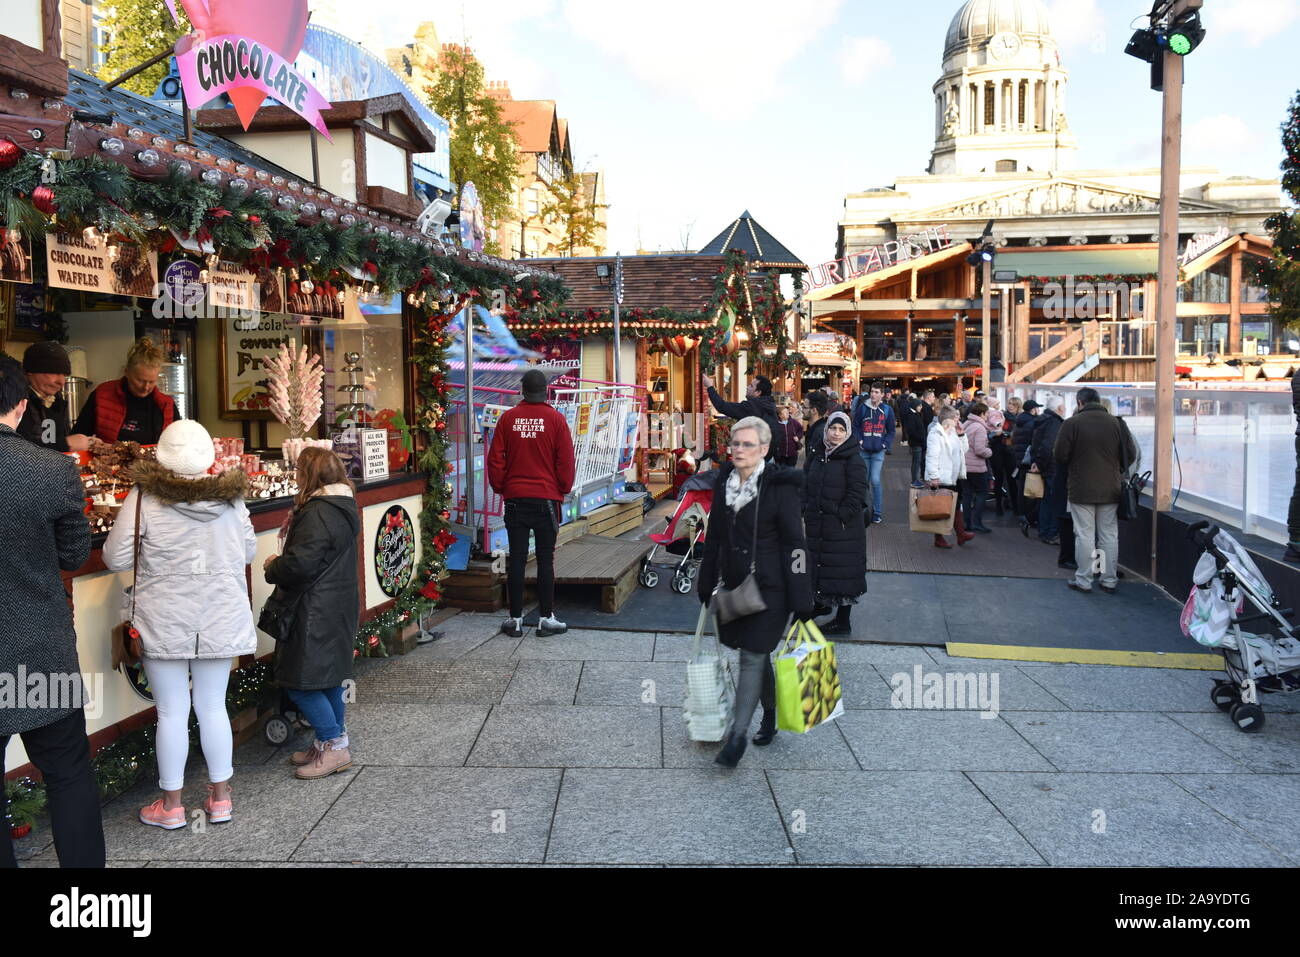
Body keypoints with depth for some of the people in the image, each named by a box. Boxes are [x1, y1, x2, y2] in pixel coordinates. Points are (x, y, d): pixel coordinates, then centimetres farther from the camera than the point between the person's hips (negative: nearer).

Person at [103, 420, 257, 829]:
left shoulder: (143, 499, -11)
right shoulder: (232, 498, -2)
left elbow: (116, 558, -6)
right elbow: (248, 552, 7)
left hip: (165, 623, -3)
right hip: (221, 621, 3)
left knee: (172, 712, 7)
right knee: (213, 707, 13)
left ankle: (171, 805, 19)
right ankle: (220, 798, 22)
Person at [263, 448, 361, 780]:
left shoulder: (318, 513, -21)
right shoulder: (344, 508, 11)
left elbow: (300, 565, -24)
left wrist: (272, 568, -4)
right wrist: (281, 565, 16)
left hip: (317, 612, -10)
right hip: (340, 605, 10)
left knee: (301, 682, -2)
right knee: (329, 678, 18)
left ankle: (334, 746, 3)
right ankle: (334, 740, 27)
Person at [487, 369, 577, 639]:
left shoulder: (508, 418, 1)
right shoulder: (556, 418, -3)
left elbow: (495, 460, 2)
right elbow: (566, 461, -3)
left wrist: (500, 488, 14)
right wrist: (564, 490, 10)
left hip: (515, 498, 2)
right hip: (546, 498, -2)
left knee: (517, 558, 6)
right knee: (545, 559, 3)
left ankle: (515, 619, 11)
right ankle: (546, 619, 6)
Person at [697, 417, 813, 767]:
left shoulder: (780, 487, -12)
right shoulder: (726, 482, 6)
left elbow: (795, 544, -13)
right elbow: (714, 536, 14)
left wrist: (801, 603, -14)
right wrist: (707, 586, 16)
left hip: (770, 587, -6)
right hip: (734, 584, 6)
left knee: (752, 657, -6)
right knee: (757, 655, 16)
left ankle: (737, 734, 0)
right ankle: (770, 716, 33)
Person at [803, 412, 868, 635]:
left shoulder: (853, 461, -11)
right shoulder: (818, 458, 10)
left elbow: (857, 494, -15)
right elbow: (807, 488, 16)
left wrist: (842, 517, -16)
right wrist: (805, 513, 7)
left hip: (843, 528, -7)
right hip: (817, 526, 7)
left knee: (841, 571, -1)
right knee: (819, 566, 18)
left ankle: (843, 622, 7)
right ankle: (822, 603, 38)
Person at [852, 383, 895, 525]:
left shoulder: (887, 410, 2)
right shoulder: (862, 407, 1)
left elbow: (892, 430, 10)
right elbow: (855, 426, 8)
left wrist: (885, 444, -3)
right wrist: (859, 440, -5)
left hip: (878, 451, -1)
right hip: (864, 451, 2)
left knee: (875, 480, -9)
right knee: (864, 480, 8)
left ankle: (877, 513, 1)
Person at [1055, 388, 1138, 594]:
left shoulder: (1072, 423, -10)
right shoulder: (1116, 423, 0)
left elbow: (1060, 455, -10)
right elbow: (1131, 453, 4)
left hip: (1082, 490, -3)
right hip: (1110, 490, 3)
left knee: (1085, 535, 2)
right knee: (1109, 535, 10)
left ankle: (1083, 580, 7)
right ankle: (1110, 580, 16)